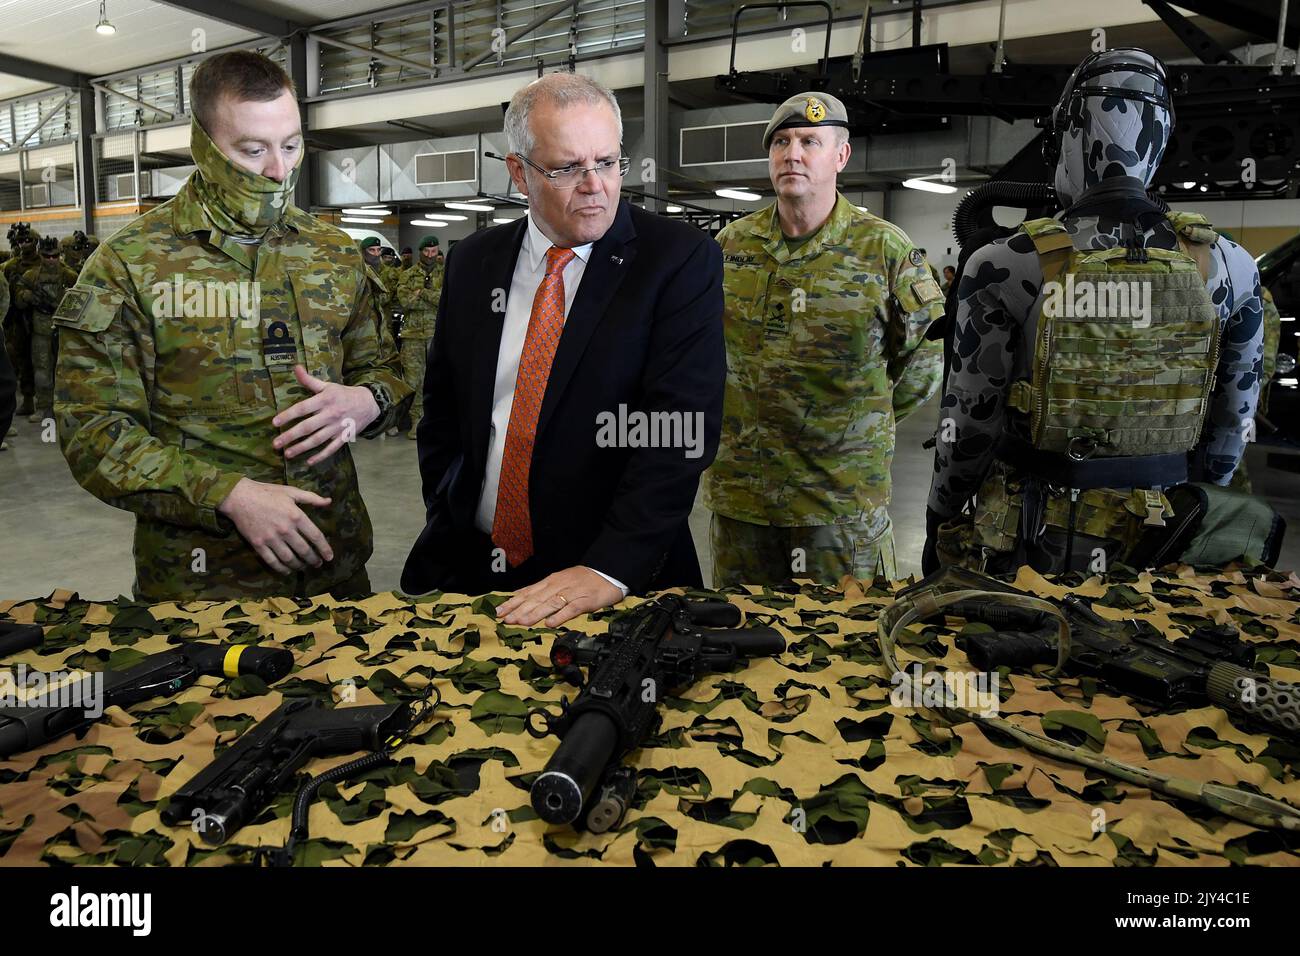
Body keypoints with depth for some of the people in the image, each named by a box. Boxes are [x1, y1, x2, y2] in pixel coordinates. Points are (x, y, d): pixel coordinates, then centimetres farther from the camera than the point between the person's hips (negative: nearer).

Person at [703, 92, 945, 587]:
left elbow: (928, 352, 7)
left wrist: (867, 423, 9)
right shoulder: (731, 244, 6)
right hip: (738, 486, 3)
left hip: (842, 494, -3)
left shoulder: (884, 249, -4)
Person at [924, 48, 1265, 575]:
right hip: (1163, 539, 3)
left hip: (1031, 538, -3)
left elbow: (969, 419, -11)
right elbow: (1233, 417, 5)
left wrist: (939, 523, 3)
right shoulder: (1227, 268, -5)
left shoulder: (1006, 268, -16)